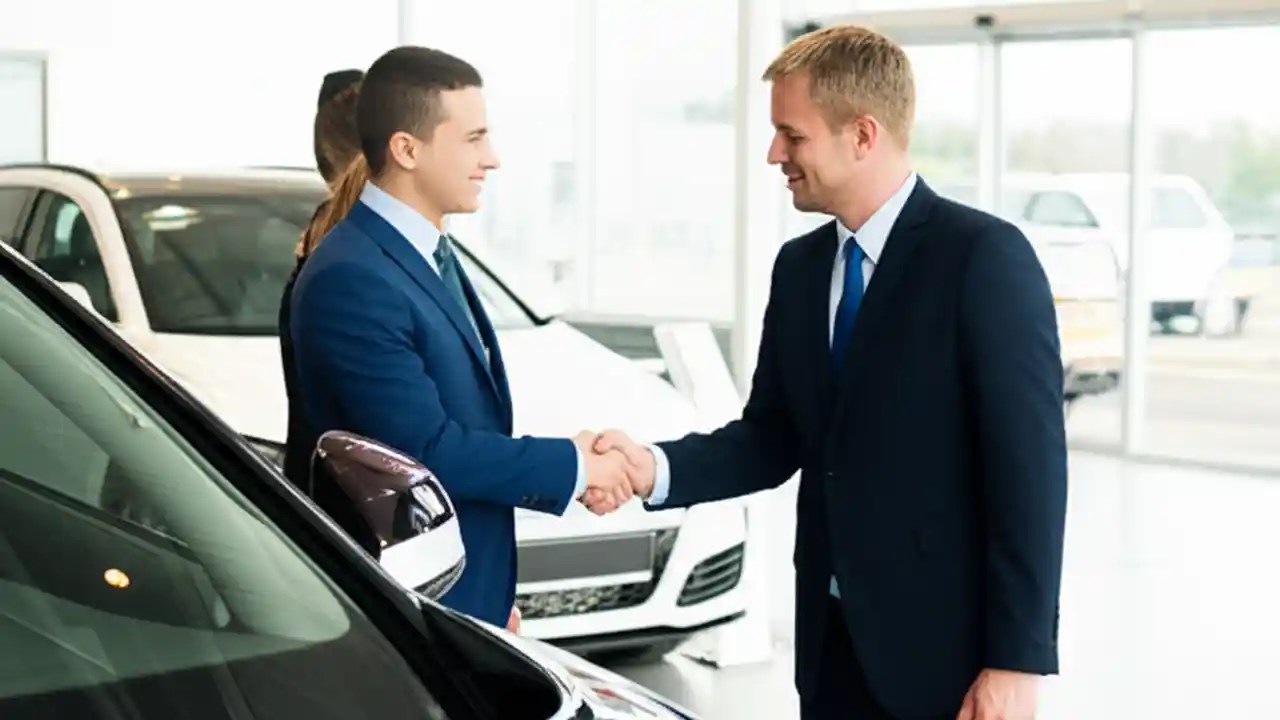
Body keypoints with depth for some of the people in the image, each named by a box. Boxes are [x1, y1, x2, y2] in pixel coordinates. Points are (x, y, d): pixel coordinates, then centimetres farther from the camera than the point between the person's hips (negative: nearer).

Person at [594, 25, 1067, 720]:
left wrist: (1016, 661, -17)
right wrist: (657, 468, -8)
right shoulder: (799, 266, 10)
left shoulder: (984, 257, -11)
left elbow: (1030, 469, -14)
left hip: (942, 647, -6)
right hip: (831, 643, 6)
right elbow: (772, 439, 11)